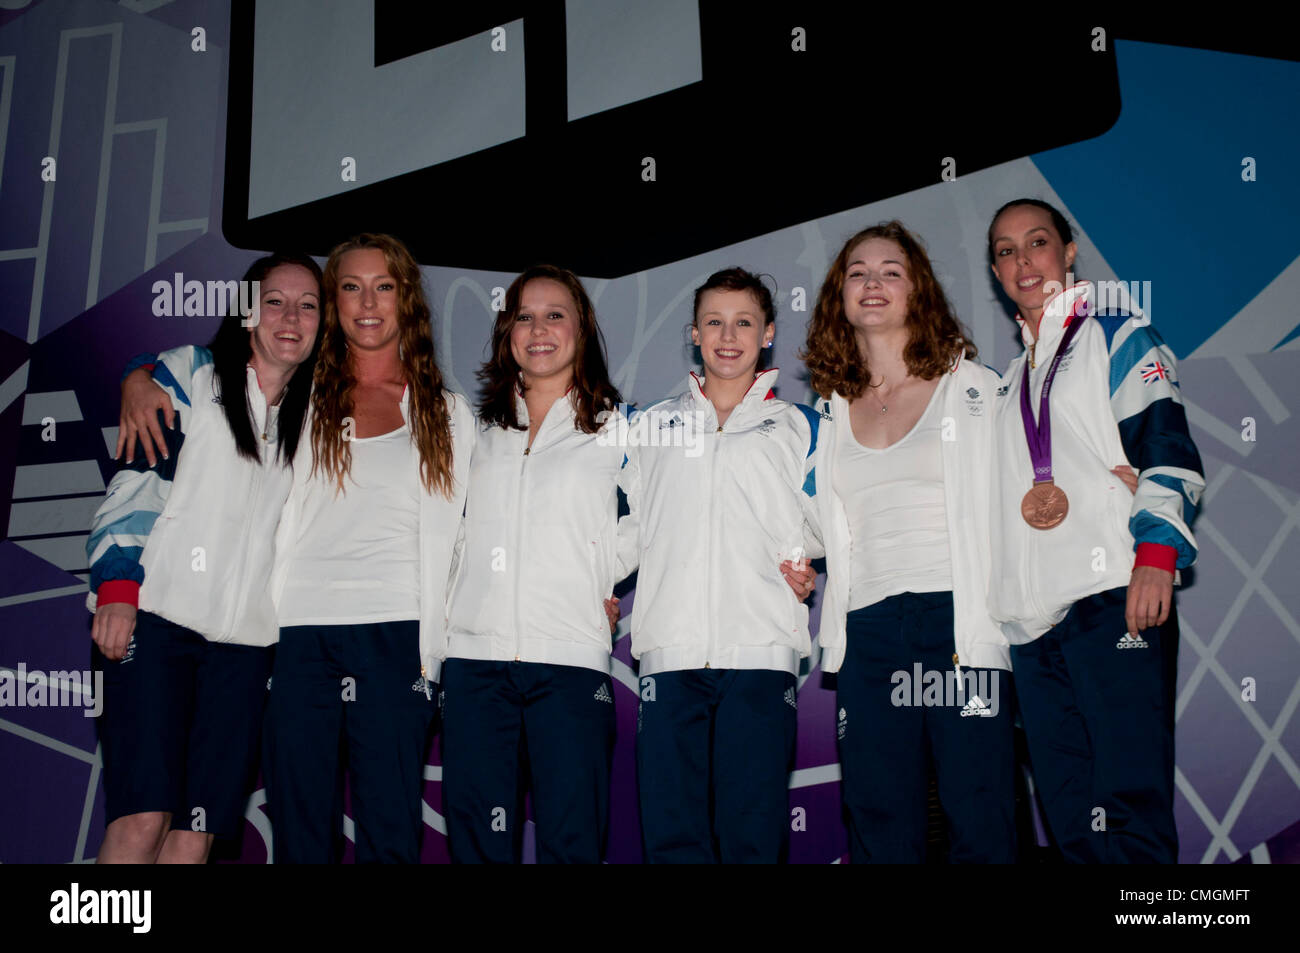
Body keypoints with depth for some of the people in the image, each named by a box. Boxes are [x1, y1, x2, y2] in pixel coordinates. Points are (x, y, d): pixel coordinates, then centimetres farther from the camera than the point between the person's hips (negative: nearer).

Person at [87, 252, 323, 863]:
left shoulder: (311, 412, 17)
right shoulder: (191, 374, 6)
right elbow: (137, 480, -2)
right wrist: (117, 587, -12)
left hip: (245, 636, 4)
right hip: (158, 615, -3)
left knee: (197, 828, -1)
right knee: (143, 817, -13)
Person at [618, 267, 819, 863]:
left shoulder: (796, 427, 15)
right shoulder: (652, 425, 19)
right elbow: (628, 527, 21)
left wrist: (803, 561, -5)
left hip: (761, 650, -1)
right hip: (670, 647, 2)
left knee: (753, 829, -2)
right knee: (670, 824, 0)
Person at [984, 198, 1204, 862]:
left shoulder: (1118, 337, 8)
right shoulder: (1009, 381, 26)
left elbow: (1167, 450, -4)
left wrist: (1156, 557, -19)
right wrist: (1026, 500, 4)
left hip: (1112, 598, -6)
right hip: (1031, 620, 6)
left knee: (1128, 807, -12)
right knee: (1069, 819, 5)